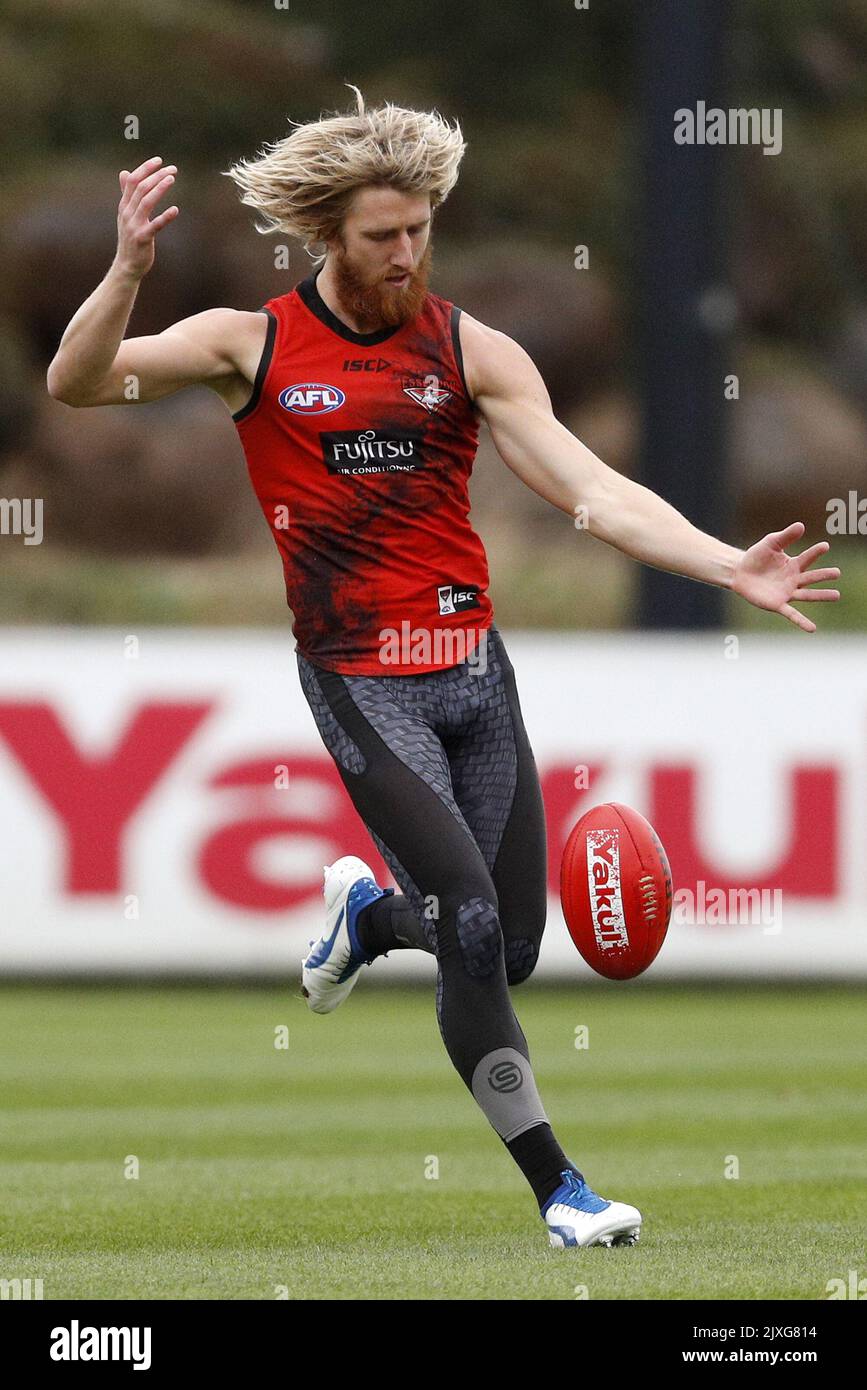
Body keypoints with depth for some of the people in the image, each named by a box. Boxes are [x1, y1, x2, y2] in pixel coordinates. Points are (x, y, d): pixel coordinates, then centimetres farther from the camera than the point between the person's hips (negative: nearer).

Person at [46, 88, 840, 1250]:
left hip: (476, 668, 3)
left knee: (512, 945, 6)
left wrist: (728, 566, -17)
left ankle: (366, 913, 39)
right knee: (472, 923, -17)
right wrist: (130, 270, -24)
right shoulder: (253, 346, -1)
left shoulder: (471, 350, 1)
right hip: (361, 683, -3)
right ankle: (554, 1184, -8)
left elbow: (593, 491, -4)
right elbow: (78, 383, -7)